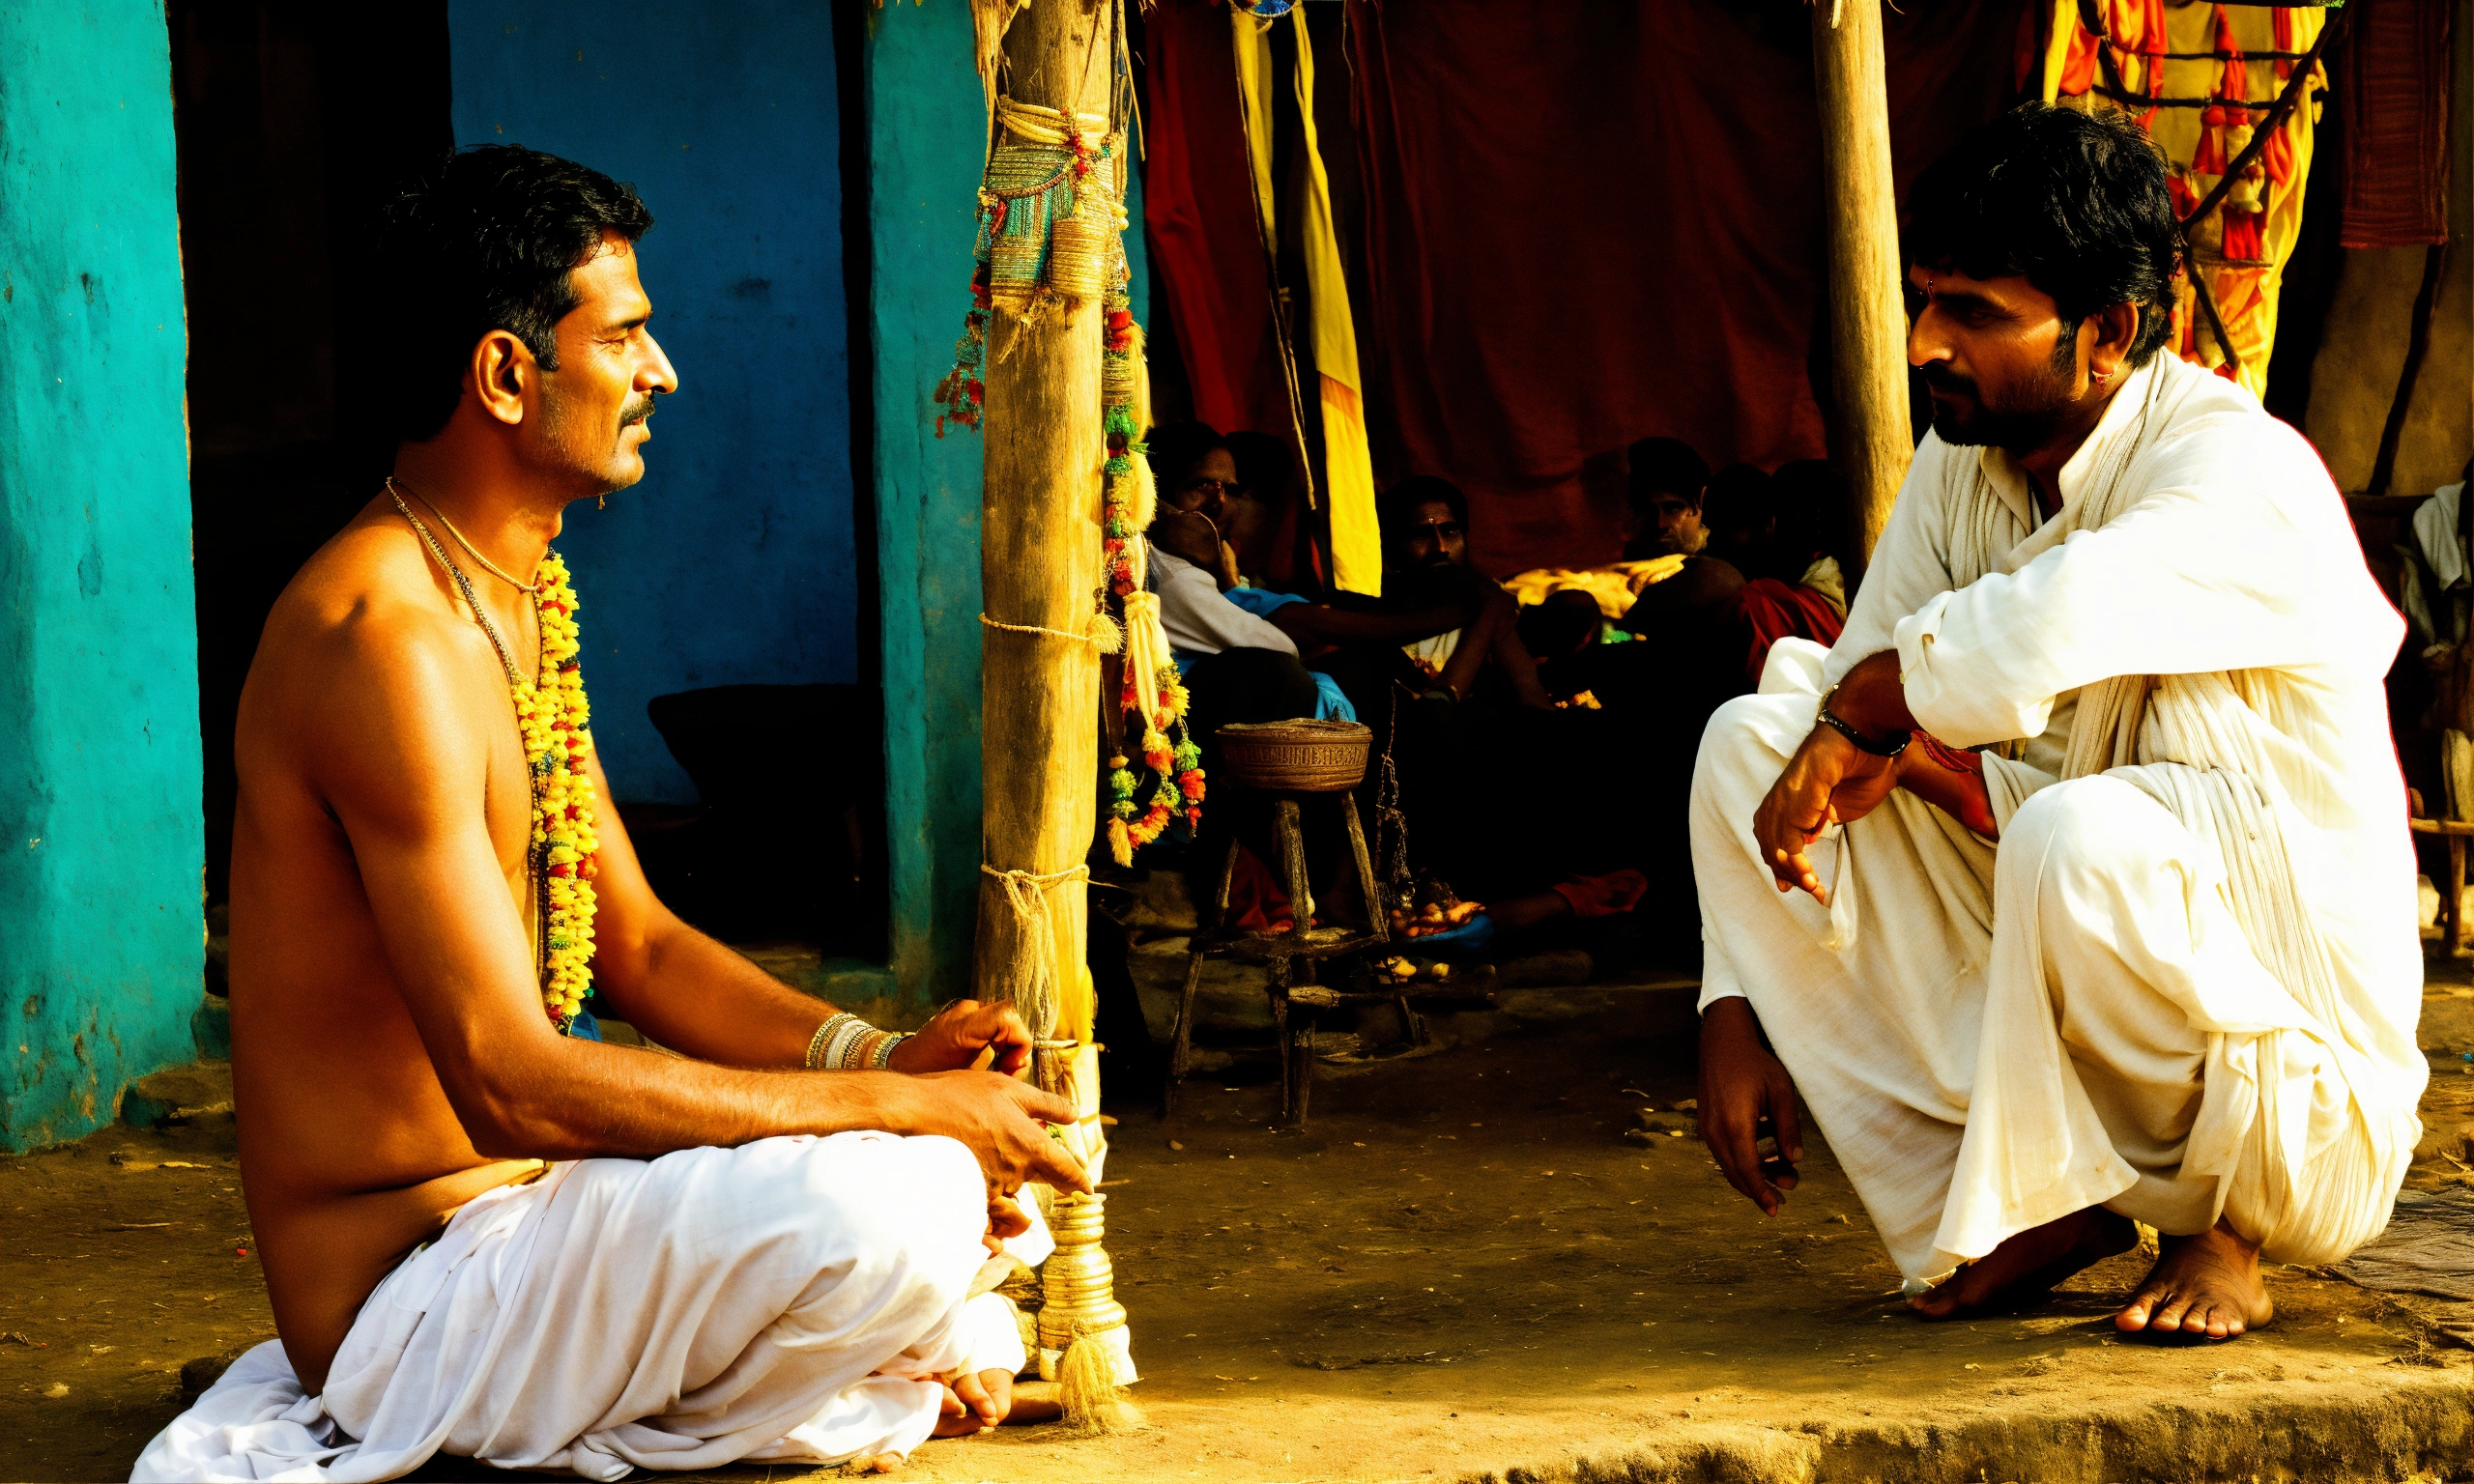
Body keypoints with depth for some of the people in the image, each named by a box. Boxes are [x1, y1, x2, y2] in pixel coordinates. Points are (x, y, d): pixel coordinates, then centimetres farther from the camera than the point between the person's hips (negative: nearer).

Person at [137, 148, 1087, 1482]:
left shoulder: (520, 604, 12)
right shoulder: (386, 637, -23)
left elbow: (635, 943, 14)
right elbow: (513, 1086, -29)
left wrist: (880, 1057, -5)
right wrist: (895, 1104, -26)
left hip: (520, 1201, 10)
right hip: (408, 1286, -10)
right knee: (895, 1200, -30)